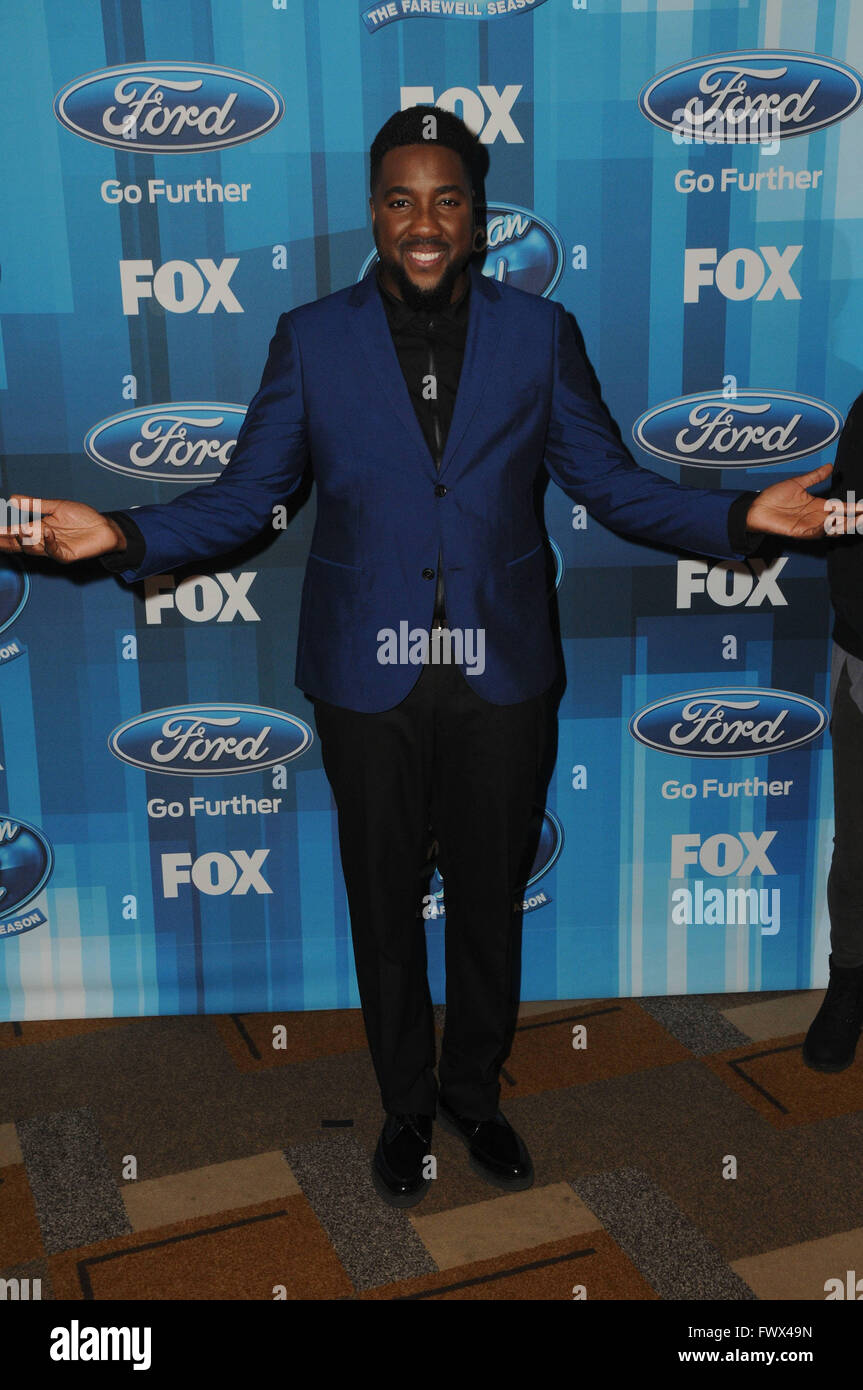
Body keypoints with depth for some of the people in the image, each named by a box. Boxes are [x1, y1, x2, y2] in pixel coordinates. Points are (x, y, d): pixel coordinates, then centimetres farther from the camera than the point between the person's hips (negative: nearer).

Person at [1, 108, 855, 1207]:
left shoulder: (539, 333, 1)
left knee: (488, 897, 14)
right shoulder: (311, 338, -1)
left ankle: (475, 1093, 39)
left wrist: (739, 516, -11)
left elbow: (609, 481, 3)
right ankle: (405, 1105, 36)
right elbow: (244, 497, -2)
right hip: (367, 679, 0)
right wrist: (121, 535, -17)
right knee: (384, 903, 13)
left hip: (500, 673, 1)